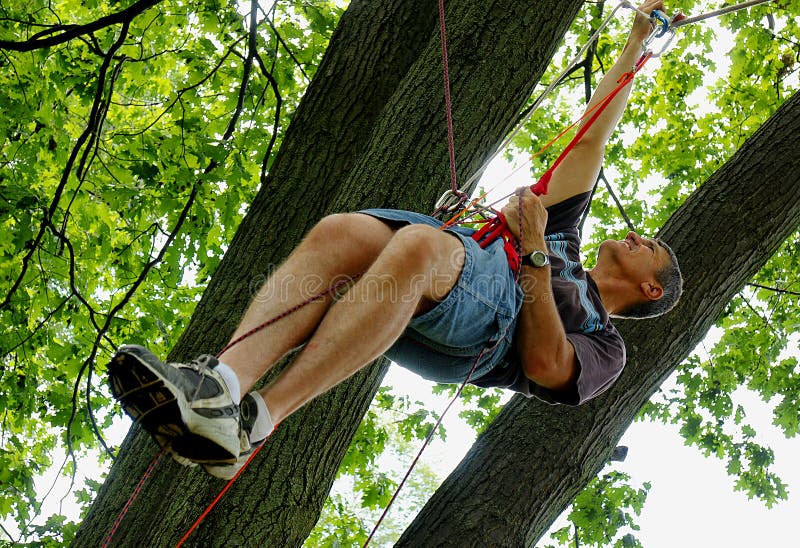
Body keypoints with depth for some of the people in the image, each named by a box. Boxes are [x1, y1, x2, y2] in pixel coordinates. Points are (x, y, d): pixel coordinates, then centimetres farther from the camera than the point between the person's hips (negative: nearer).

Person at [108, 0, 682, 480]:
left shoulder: (604, 345, 26)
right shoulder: (565, 250, 45)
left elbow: (545, 369, 1)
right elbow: (591, 142, 44)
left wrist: (533, 253, -1)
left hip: (488, 318, -6)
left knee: (417, 247, -41)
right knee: (340, 231, -30)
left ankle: (253, 424, -51)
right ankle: (223, 379, -50)